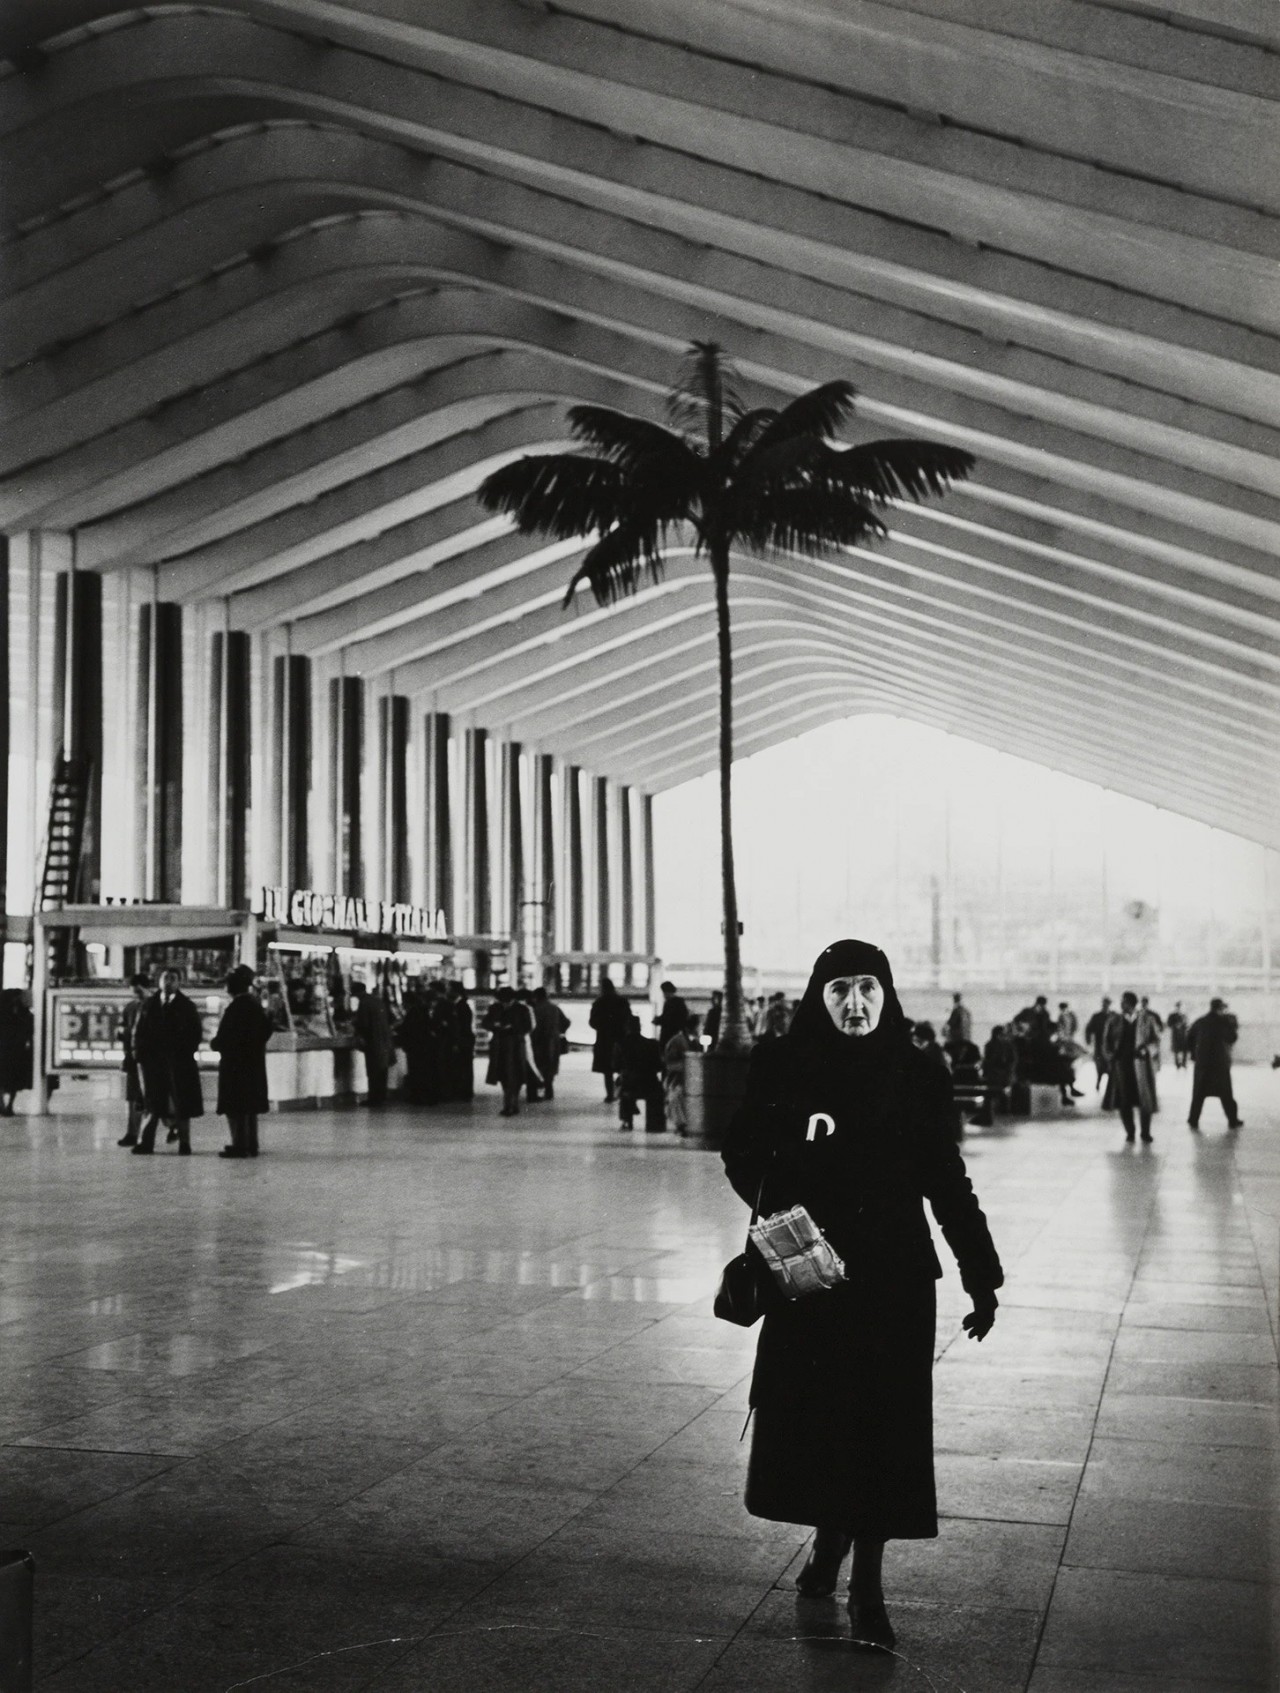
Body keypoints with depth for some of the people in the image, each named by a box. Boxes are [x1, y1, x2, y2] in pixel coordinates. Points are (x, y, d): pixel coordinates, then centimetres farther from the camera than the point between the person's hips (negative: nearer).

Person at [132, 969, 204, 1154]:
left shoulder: (186, 1006, 4)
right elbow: (139, 1031, 9)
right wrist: (141, 1053, -1)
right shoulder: (149, 1006, 8)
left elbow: (196, 1034, 3)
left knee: (181, 1105, 1)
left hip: (179, 1062, -1)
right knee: (151, 1105, 2)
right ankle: (144, 1143, 4)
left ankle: (184, 1144, 6)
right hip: (153, 1062, 1)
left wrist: (186, 1053, -7)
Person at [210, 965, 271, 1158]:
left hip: (235, 1064, -8)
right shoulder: (256, 1005, 6)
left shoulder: (236, 1008, -17)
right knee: (250, 1106, 14)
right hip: (255, 1062, 8)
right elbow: (266, 1030, 13)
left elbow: (224, 1038, -17)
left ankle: (240, 1145, -3)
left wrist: (214, 1043, 1)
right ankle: (251, 1145, 18)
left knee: (235, 1108, -2)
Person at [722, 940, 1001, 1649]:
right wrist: (781, 1206, -17)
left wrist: (982, 1276, 2)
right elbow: (743, 1157, 3)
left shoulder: (918, 1078, -3)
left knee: (880, 1424, 1)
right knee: (810, 1414, 10)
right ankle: (829, 1535, 37)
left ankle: (867, 1584, 14)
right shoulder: (781, 1069, -4)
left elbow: (947, 1182, 3)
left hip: (894, 1278, -1)